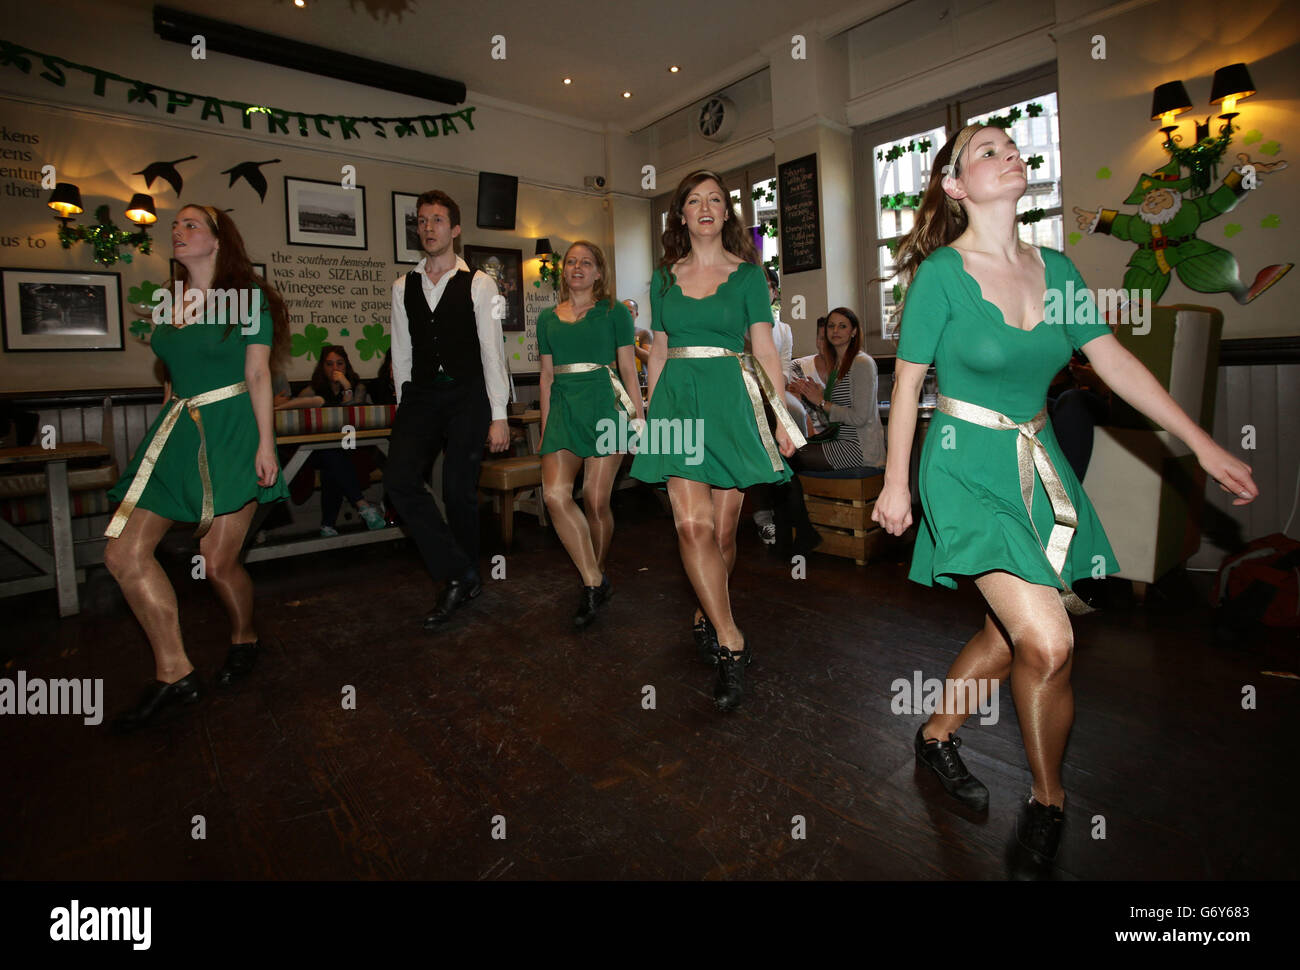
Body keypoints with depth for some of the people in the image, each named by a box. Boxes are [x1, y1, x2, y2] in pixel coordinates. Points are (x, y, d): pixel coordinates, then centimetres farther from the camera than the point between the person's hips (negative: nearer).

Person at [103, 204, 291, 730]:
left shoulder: (247, 295, -2)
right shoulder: (168, 300, 16)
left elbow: (258, 375, -7)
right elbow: (175, 373, 23)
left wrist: (265, 443, -12)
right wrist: (175, 415, 21)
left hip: (230, 431, -6)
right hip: (176, 429, 7)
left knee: (217, 562, -3)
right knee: (123, 553, -4)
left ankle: (244, 639, 27)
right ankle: (174, 673, 5)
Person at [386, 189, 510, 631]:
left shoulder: (478, 284, 2)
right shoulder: (403, 287, 14)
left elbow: (492, 350, -2)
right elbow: (402, 351, 15)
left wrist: (498, 415, -6)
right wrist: (404, 405, 11)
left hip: (467, 396, -3)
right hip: (421, 396, 4)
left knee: (459, 489, -4)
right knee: (399, 477, -14)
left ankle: (464, 577, 19)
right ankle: (459, 575, -5)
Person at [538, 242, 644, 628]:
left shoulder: (613, 311, 8)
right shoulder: (547, 318, 19)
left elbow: (628, 368, 5)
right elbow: (547, 376, 19)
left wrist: (639, 415, -1)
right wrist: (545, 426, 15)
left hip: (605, 405, -3)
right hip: (563, 409, 3)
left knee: (596, 502, -4)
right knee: (555, 493, -16)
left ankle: (597, 576, 20)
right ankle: (595, 583, -5)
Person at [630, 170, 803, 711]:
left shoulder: (747, 274, 8)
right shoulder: (665, 277, 15)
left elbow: (765, 347, 1)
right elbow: (659, 351, 16)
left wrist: (783, 413, -7)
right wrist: (649, 412, 13)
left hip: (731, 401, -1)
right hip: (678, 401, 2)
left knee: (723, 528, 1)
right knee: (692, 524, -13)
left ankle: (705, 617, 26)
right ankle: (731, 644, -5)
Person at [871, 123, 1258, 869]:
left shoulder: (1054, 268, 8)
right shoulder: (941, 273, -8)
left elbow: (1116, 360, 8)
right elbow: (907, 383, -6)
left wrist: (1203, 444, 4)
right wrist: (896, 483, -5)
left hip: (1039, 466, 7)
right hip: (967, 465, -6)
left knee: (1012, 637, 11)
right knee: (1049, 642, -14)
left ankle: (938, 737, 35)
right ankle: (1048, 802, 11)